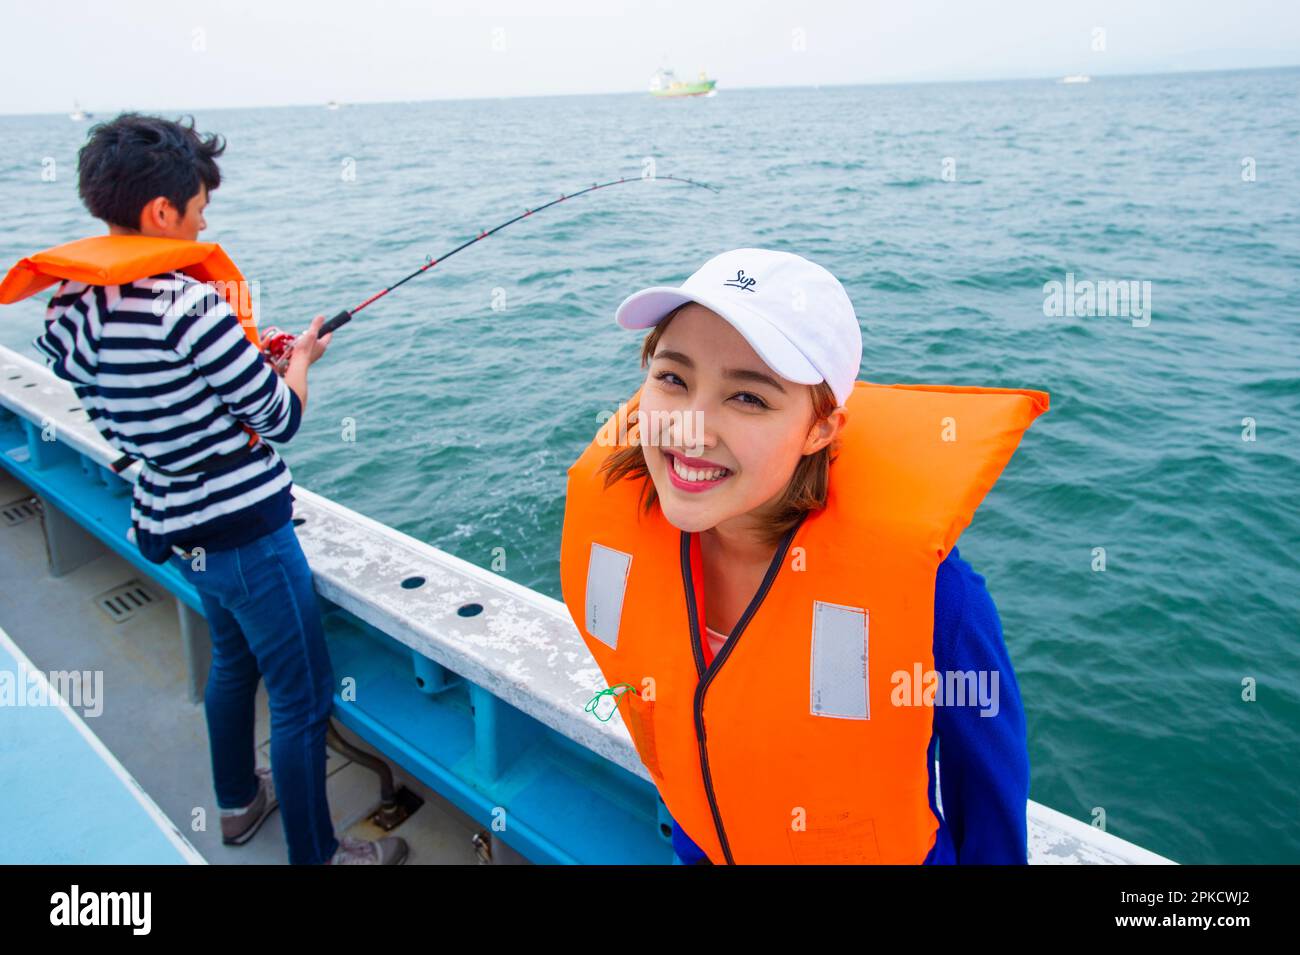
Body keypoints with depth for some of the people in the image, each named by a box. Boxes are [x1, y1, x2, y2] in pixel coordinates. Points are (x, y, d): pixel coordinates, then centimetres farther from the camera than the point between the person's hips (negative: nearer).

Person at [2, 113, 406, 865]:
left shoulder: (67, 310, 1)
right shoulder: (187, 303, -24)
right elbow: (282, 418, -16)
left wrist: (243, 356, 11)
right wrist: (302, 357, 3)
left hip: (175, 528, 9)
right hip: (246, 533, -9)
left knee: (233, 660, 29)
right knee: (304, 698, 6)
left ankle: (239, 803, 48)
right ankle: (317, 854, 21)